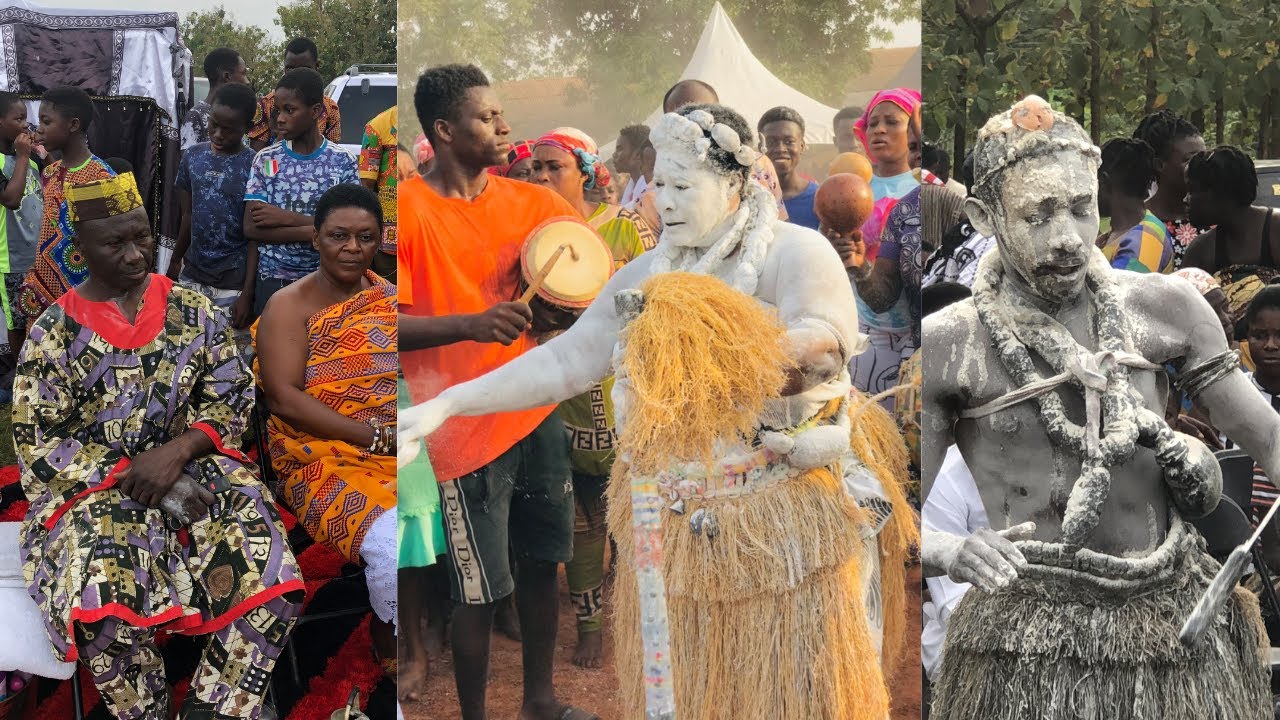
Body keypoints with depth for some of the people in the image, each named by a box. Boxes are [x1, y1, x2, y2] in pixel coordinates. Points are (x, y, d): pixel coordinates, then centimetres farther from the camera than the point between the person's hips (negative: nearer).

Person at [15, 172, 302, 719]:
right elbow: (38, 447, -4)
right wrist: (134, 476, -16)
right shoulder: (54, 334, -2)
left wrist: (176, 451, -14)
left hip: (192, 465, 2)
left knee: (270, 578, -25)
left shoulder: (193, 311, 5)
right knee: (109, 612, -33)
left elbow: (232, 398, 5)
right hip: (94, 487, -2)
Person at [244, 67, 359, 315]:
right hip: (272, 279, 1)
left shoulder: (342, 162, -2)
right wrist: (314, 231, -16)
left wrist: (287, 218, -15)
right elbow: (251, 228, -6)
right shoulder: (265, 159, 2)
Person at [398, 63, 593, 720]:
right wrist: (470, 325, -31)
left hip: (538, 412, 6)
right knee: (480, 592, 2)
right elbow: (392, 327, -18)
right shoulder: (409, 210, -12)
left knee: (541, 564, 16)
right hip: (468, 429, -6)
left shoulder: (528, 200, 5)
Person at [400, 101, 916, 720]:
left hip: (779, 535, -5)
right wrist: (444, 406, -3)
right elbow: (565, 359, 5)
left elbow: (823, 344, -25)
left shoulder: (796, 253, -8)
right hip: (675, 534, 5)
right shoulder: (649, 273, 8)